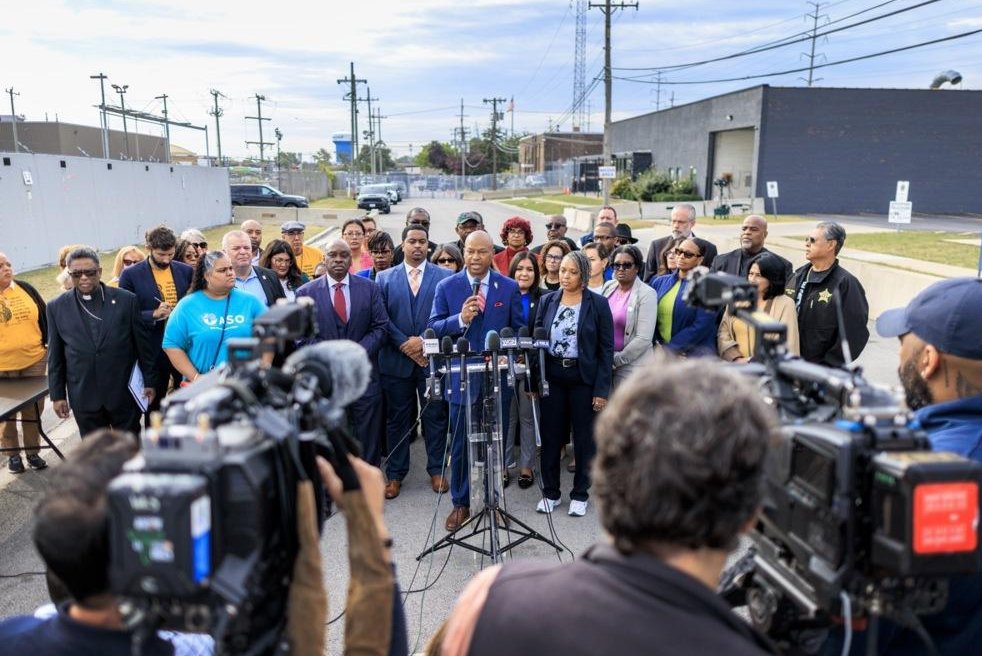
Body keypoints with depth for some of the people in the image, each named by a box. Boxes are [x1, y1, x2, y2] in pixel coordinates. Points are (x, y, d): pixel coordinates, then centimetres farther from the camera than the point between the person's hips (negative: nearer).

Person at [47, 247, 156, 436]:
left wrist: (148, 381, 1)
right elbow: (55, 356, 5)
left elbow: (142, 343, -1)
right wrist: (57, 394, 5)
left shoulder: (126, 300, -5)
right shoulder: (57, 307, 1)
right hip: (83, 396, 1)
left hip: (124, 391, -1)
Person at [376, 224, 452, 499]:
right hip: (396, 360, 1)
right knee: (397, 419, 10)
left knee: (435, 417, 8)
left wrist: (424, 340, -14)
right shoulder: (384, 277, 6)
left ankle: (436, 470, 24)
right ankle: (395, 474, 22)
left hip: (433, 359, -1)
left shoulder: (445, 276, 2)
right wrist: (404, 344, -11)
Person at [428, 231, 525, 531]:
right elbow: (433, 328, -4)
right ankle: (461, 503, 25)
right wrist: (461, 319, -21)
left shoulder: (509, 287, 2)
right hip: (462, 378, 0)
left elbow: (519, 330, 6)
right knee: (460, 446, 9)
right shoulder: (447, 287, 0)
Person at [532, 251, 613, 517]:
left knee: (584, 437, 7)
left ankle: (580, 494, 22)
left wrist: (602, 390, -10)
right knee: (550, 435, 8)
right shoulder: (547, 300, 5)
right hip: (551, 377, 3)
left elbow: (606, 349, -5)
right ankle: (550, 492, 23)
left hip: (583, 378, -2)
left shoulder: (598, 304, -4)